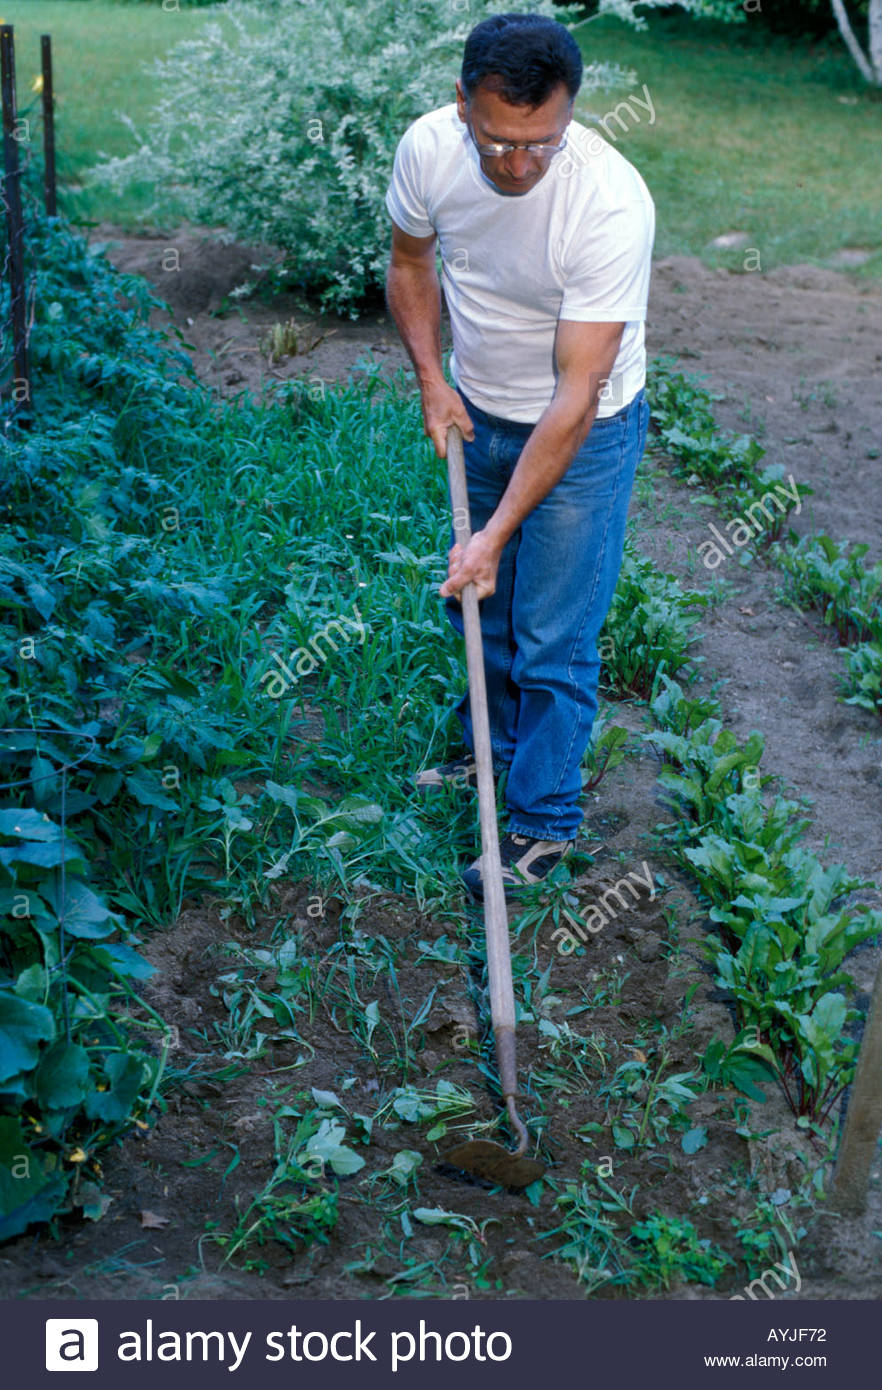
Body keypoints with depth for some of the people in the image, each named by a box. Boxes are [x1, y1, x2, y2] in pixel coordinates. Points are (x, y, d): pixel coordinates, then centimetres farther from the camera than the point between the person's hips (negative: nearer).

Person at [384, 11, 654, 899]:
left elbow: (576, 395, -32)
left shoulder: (613, 206, -34)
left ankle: (545, 821, 18)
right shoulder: (428, 148, -19)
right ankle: (496, 748, 44)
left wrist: (497, 532, -33)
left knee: (553, 639, -1)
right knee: (473, 599, 19)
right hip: (478, 410, 5)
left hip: (581, 429, -5)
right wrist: (431, 379, -8)